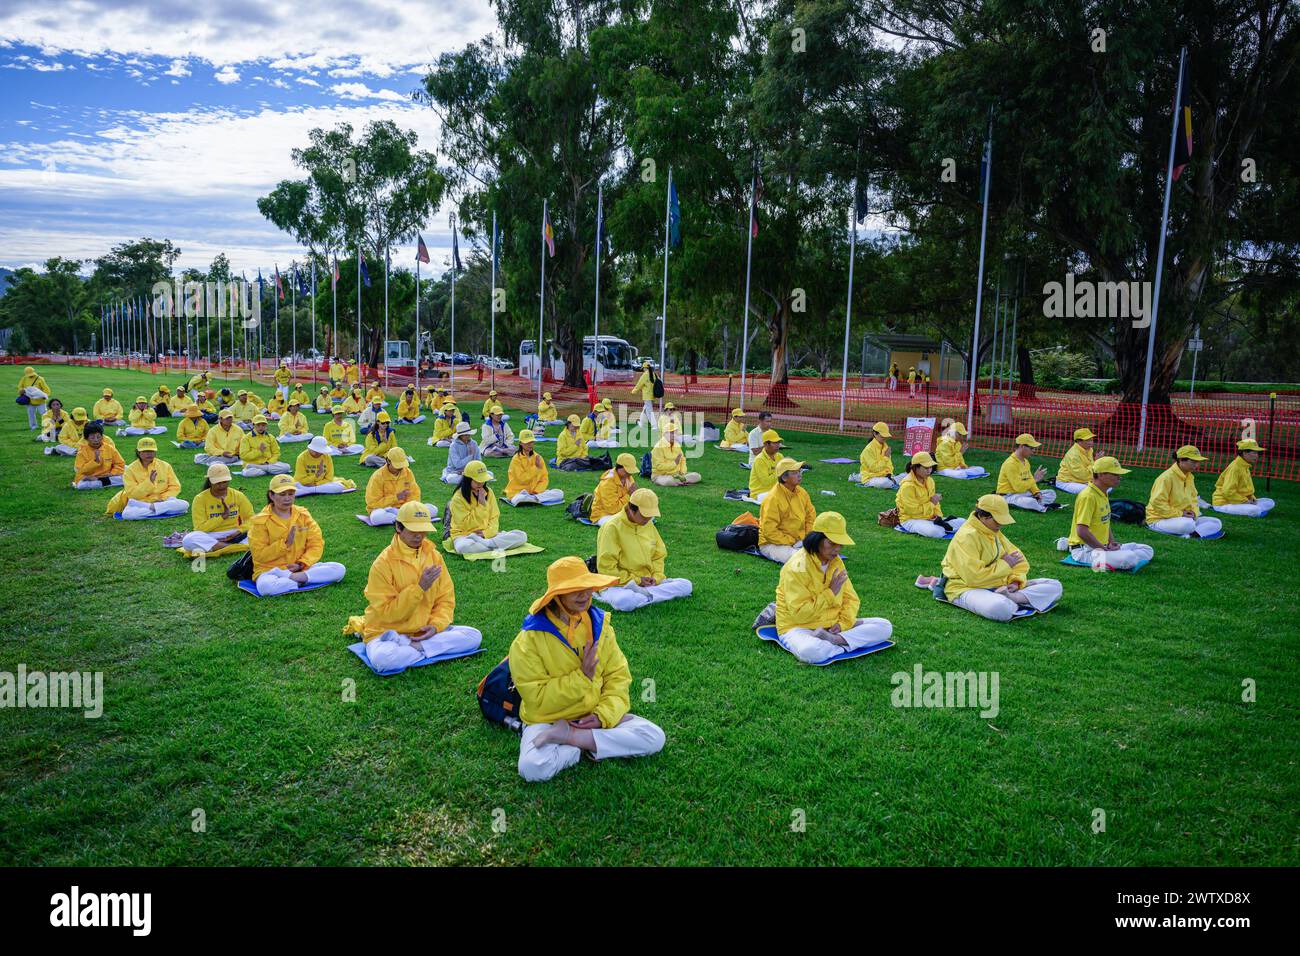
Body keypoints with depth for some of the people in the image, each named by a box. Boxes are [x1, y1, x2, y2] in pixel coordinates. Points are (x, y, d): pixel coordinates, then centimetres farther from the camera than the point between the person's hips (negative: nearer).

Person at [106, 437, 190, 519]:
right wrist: (149, 482, -21)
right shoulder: (130, 470, -1)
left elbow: (175, 487, 5)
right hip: (139, 503, -2)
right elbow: (132, 494, -10)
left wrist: (163, 498, -12)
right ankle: (164, 509, -29)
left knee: (184, 504, -28)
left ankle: (152, 508, -21)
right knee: (127, 514, -36)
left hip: (164, 500, 2)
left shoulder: (165, 466, 5)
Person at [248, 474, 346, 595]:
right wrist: (285, 543, -18)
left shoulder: (303, 515, 7)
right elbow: (259, 555, -8)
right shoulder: (261, 521, -2)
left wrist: (301, 564, -12)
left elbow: (316, 544, 3)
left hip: (302, 568, 4)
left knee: (339, 569, -19)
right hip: (271, 570, -4)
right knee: (265, 586, -40)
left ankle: (298, 577, -23)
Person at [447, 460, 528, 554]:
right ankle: (497, 548, -23)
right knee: (463, 547, -43)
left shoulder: (488, 492, 5)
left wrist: (487, 533, -15)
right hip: (465, 535, -4)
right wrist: (482, 504, -18)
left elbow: (494, 517, 5)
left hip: (488, 535, 5)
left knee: (522, 536, -18)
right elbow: (465, 525, -14)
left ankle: (481, 543, -21)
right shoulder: (458, 498, -9)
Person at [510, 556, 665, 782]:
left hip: (595, 716, 4)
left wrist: (604, 715, -17)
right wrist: (582, 677, -22)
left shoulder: (599, 626, -1)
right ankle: (591, 743, -9)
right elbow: (537, 698, -16)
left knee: (654, 737, -16)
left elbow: (618, 677, 0)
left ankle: (568, 737, -14)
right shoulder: (528, 641, -14)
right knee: (532, 767, -35)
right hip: (547, 720, -4)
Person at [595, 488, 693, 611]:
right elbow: (606, 568, -14)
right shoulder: (612, 527, -13)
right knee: (623, 601, -41)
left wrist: (656, 577, -3)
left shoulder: (648, 524, 8)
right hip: (619, 584, -7)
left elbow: (659, 555, 17)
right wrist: (636, 581, -14)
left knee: (686, 585, -11)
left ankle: (642, 594, -20)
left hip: (647, 582, 7)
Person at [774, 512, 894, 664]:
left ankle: (834, 639, -20)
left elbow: (851, 598, 10)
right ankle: (846, 645, -16)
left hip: (832, 625, 7)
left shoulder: (836, 562, 5)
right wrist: (831, 593, -19)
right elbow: (800, 614, -22)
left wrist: (843, 623, -9)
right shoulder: (797, 567, -18)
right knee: (810, 651, -43)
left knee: (885, 626, -7)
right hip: (799, 627, -7)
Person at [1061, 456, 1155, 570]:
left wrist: (1112, 542, 7)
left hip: (1102, 546, 10)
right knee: (1129, 558, -30)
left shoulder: (1104, 494, 12)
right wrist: (1105, 550, -19)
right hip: (1085, 550, -10)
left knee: (1148, 550, 10)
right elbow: (1082, 531, -26)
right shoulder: (1088, 496, -19)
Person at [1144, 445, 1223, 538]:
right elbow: (1157, 503, -22)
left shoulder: (1190, 477, 10)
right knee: (1188, 524, -38)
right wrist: (1179, 514, -21)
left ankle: (1192, 534, -20)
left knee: (1217, 523, -2)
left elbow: (1193, 498, 19)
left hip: (1183, 517, 9)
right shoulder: (1166, 477, -17)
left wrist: (1194, 512, -2)